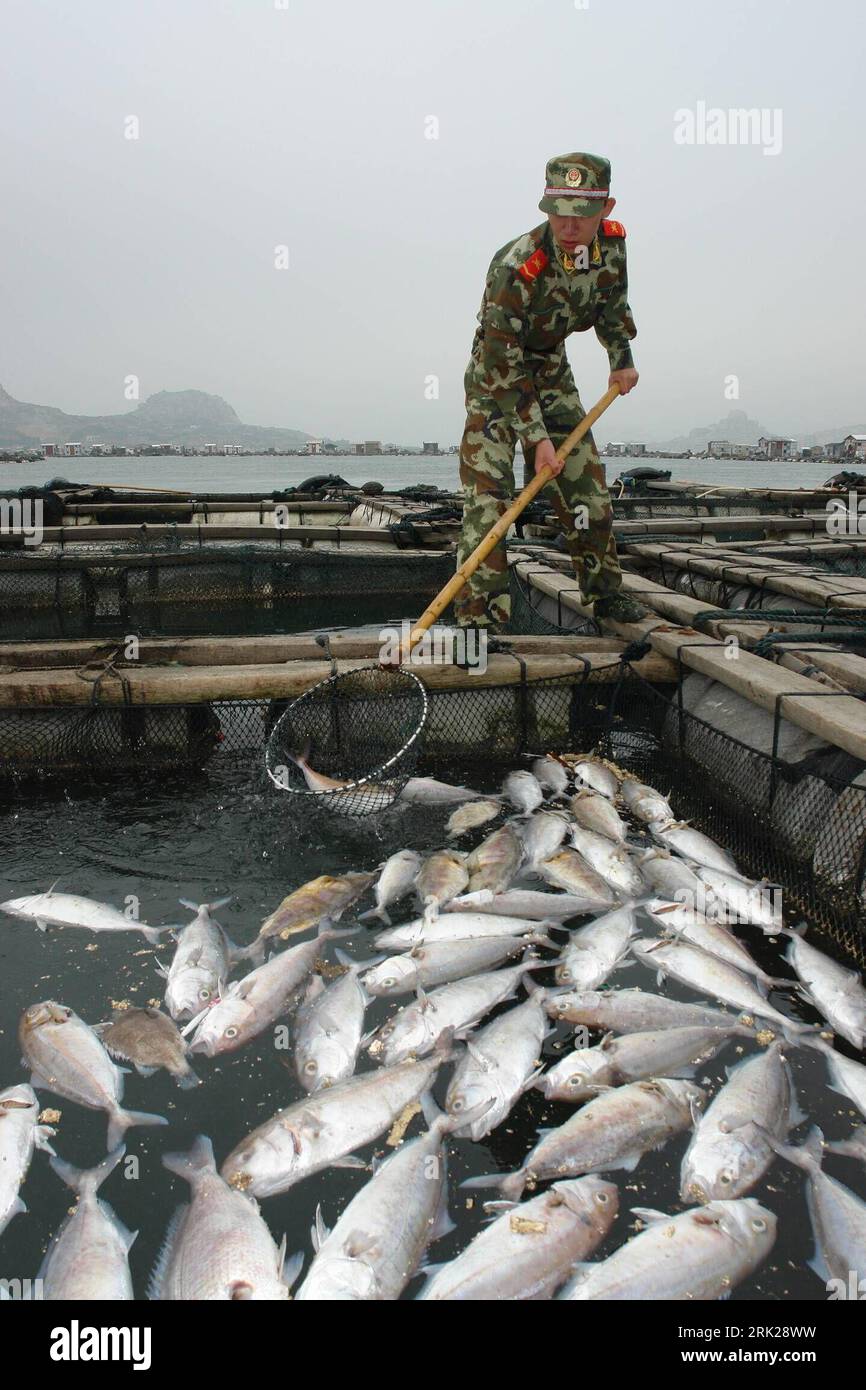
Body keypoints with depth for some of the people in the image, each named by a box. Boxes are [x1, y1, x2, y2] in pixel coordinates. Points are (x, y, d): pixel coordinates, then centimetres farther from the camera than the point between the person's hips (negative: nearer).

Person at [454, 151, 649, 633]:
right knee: (488, 493, -17)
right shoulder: (515, 266, -31)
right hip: (497, 377, -6)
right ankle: (480, 618, -15)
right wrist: (537, 437, -27)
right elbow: (503, 364, -27)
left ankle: (606, 592, 22)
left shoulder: (612, 242, -11)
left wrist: (622, 358, 13)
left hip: (553, 368, 6)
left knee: (588, 481, 6)